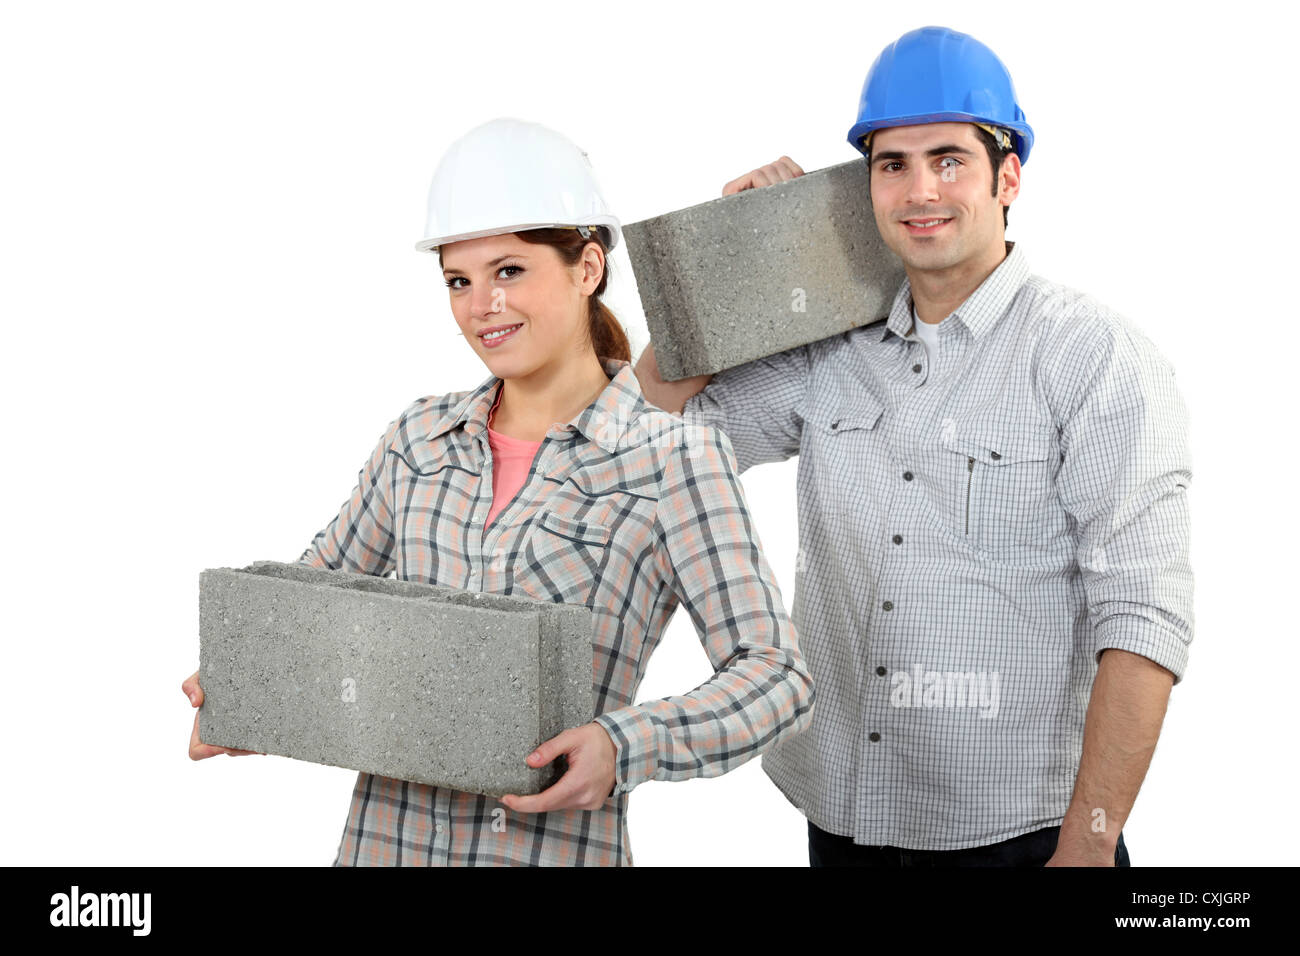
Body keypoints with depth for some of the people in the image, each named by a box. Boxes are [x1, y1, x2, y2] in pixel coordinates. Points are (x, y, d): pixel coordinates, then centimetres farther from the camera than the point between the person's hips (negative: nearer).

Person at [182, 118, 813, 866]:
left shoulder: (673, 459, -9)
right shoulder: (421, 439, 5)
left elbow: (778, 676, -14)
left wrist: (624, 748, -29)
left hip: (557, 843, -4)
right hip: (385, 837, 4)